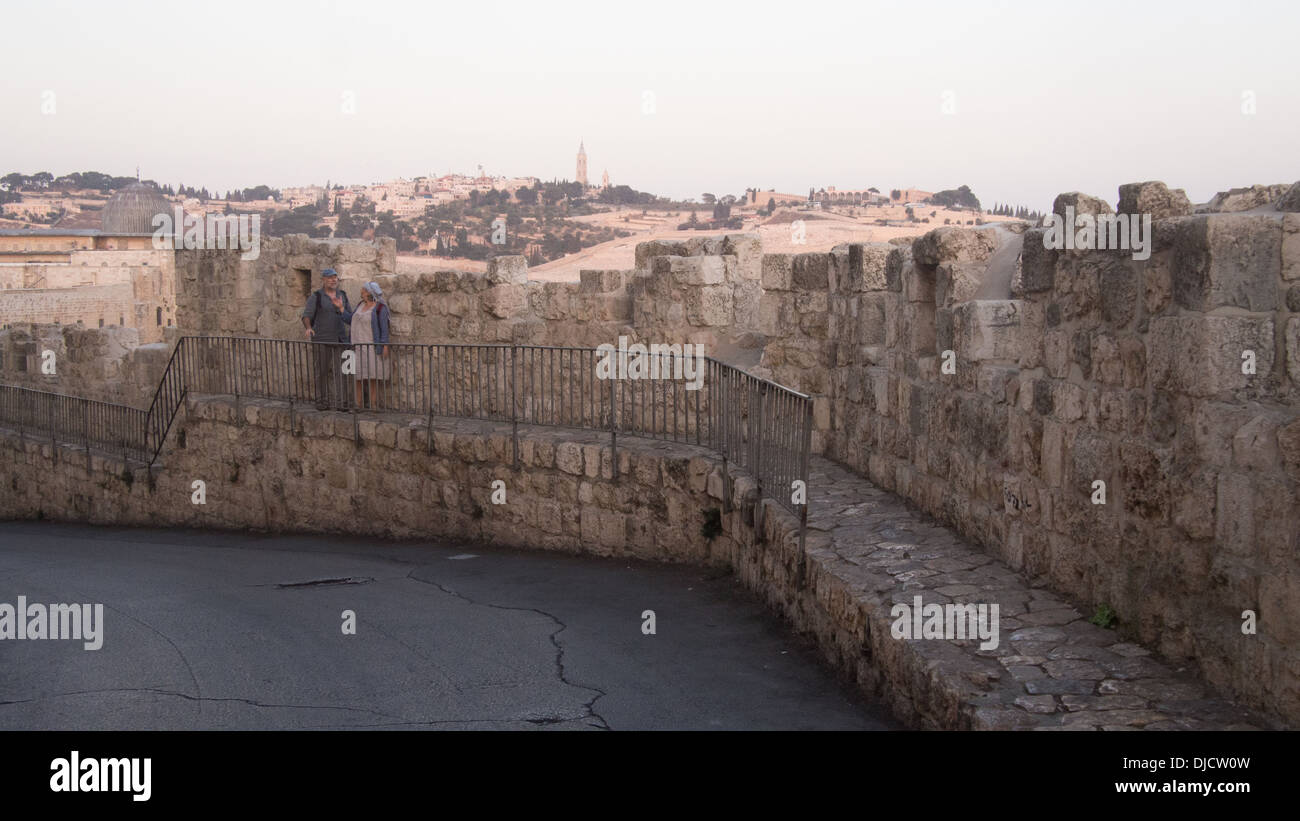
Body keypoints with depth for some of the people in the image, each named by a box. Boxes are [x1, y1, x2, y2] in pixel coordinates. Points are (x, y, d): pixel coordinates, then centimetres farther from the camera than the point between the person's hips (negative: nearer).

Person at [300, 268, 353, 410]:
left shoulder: (342, 295, 13)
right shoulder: (316, 296, -2)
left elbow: (350, 315, 18)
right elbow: (307, 315, -10)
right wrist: (308, 328, -28)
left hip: (339, 339, 3)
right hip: (321, 340, -3)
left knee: (338, 371, -1)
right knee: (322, 371, 1)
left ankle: (339, 402, -2)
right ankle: (321, 401, 9)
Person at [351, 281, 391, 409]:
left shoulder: (380, 308, -6)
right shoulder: (361, 305, 13)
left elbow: (384, 327, -9)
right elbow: (351, 321, 14)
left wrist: (385, 346, -15)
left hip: (372, 347, -6)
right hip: (358, 346, 6)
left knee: (373, 377, -5)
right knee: (358, 377, 2)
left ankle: (373, 405, -2)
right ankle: (358, 405, 5)